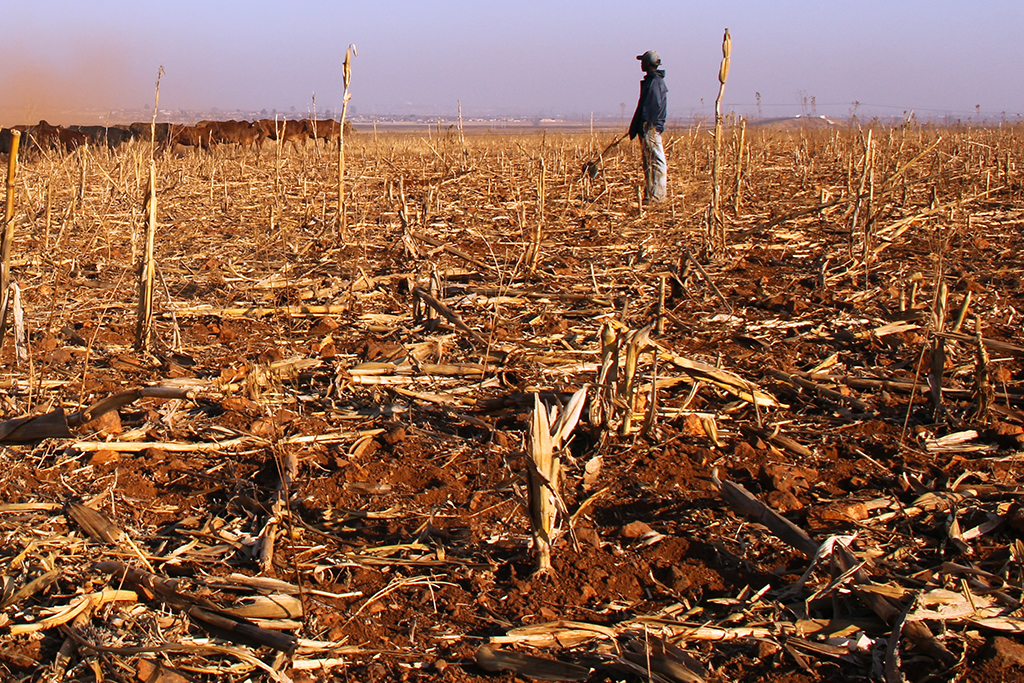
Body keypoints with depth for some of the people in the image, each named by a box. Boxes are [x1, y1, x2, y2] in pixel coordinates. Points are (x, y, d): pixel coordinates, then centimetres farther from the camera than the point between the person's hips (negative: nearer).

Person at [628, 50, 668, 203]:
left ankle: (657, 196, -9)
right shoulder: (650, 80, 19)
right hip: (647, 128, 11)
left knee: (656, 162, -9)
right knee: (648, 163, 12)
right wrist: (634, 128, 22)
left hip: (651, 127, -11)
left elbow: (655, 105, -21)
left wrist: (646, 125, -23)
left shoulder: (655, 81, -12)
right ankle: (649, 195, 16)